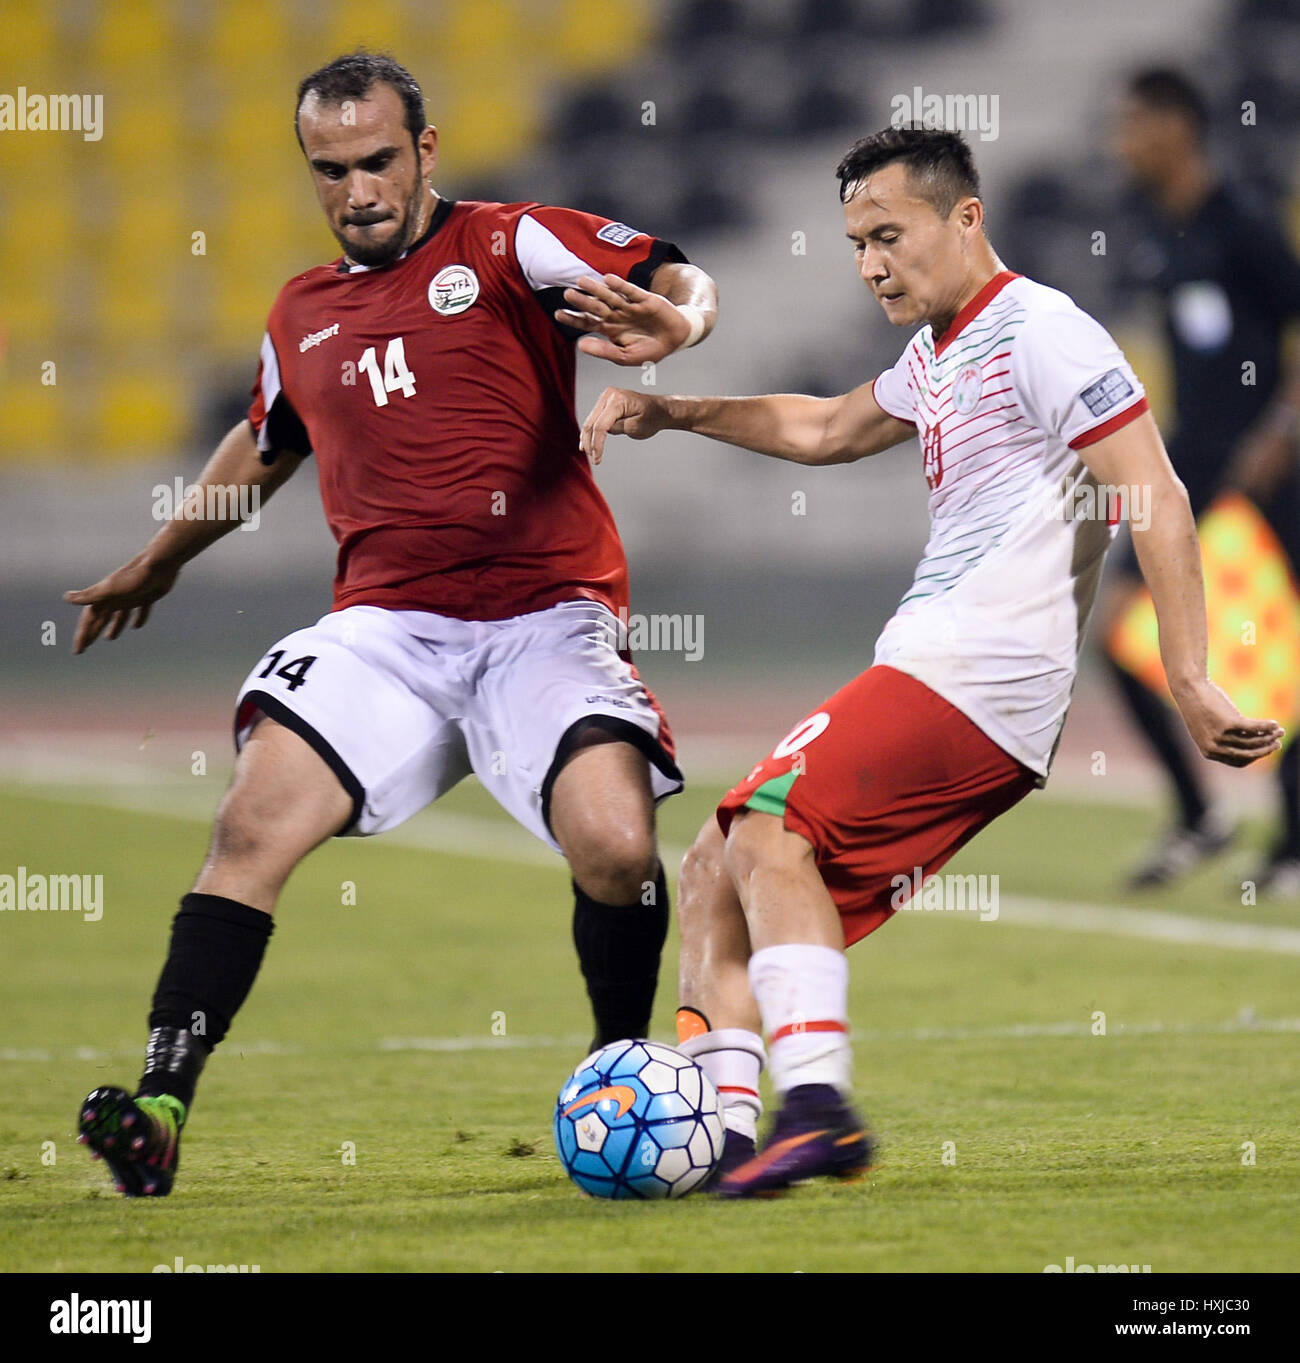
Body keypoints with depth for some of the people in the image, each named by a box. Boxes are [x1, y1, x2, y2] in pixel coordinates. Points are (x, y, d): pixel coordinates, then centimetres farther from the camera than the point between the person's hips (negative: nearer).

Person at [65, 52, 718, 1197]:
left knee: (616, 848, -23)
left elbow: (684, 283, -6)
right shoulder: (302, 317, 19)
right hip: (385, 622, 3)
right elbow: (262, 447, 39)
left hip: (545, 618, -3)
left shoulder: (506, 246, 4)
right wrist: (158, 563, 49)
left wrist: (673, 320, -30)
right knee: (254, 823, -19)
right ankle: (160, 1113, -20)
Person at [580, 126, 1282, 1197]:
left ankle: (818, 1101, -32)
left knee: (769, 832, -23)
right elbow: (824, 431, 41)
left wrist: (1190, 683, -20)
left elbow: (1159, 501, -14)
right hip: (933, 667, 10)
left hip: (979, 671, -10)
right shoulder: (937, 355, 22)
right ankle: (725, 1133, -5)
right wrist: (671, 413, 32)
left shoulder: (1037, 333, -8)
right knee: (718, 866, 4)